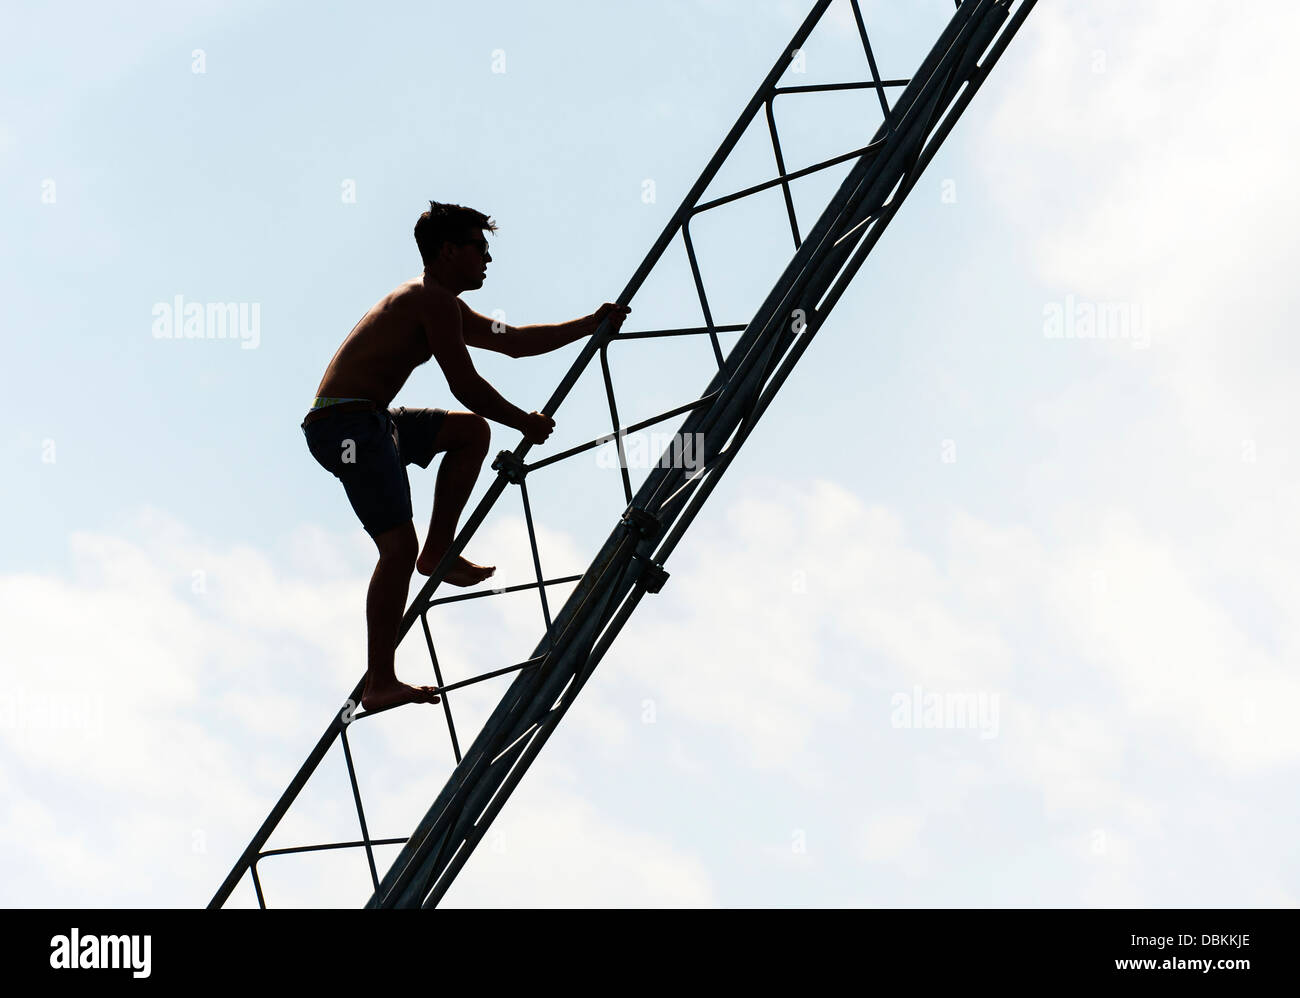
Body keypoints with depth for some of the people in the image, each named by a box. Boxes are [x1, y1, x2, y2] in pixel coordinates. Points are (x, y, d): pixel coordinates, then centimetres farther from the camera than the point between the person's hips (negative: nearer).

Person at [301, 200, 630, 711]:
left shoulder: (444, 306, 22)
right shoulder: (433, 299, -10)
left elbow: (514, 342, 27)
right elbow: (465, 386, -13)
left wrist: (591, 325, 24)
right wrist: (525, 423, 1)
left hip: (370, 421, 10)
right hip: (346, 424, -10)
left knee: (471, 430, 19)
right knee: (399, 545, -15)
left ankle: (437, 552, 14)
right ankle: (380, 683, -13)